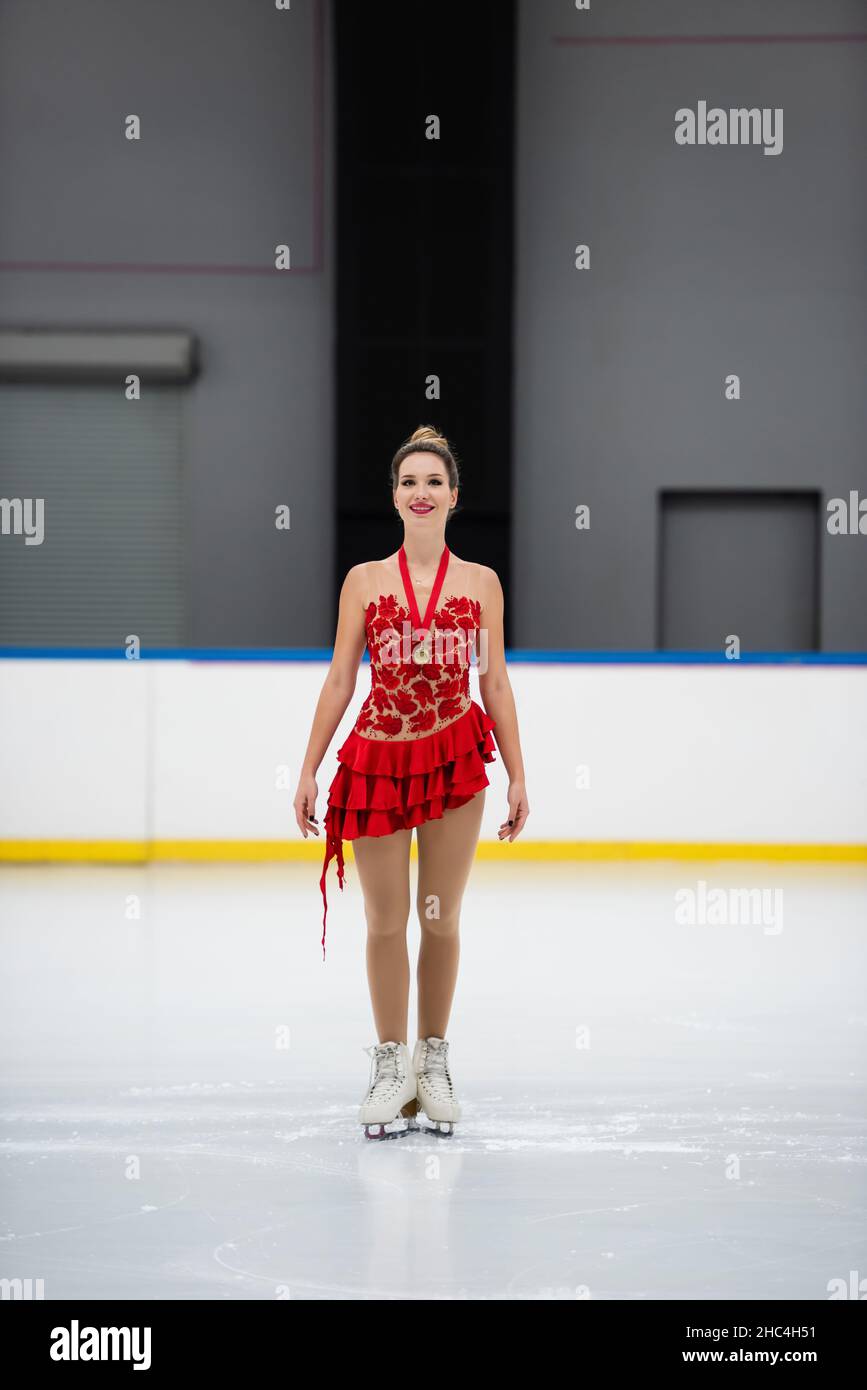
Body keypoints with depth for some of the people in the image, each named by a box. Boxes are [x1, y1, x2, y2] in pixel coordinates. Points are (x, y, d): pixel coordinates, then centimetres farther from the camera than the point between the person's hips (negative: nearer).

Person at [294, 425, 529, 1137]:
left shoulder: (481, 583, 5)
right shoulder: (364, 580, 3)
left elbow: (496, 684, 7)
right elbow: (339, 681, 5)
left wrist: (518, 777, 4)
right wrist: (308, 771, 1)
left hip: (455, 759, 0)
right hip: (379, 759, 0)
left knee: (441, 919, 6)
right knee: (386, 921, 3)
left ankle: (434, 1061, 17)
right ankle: (391, 1065, 12)